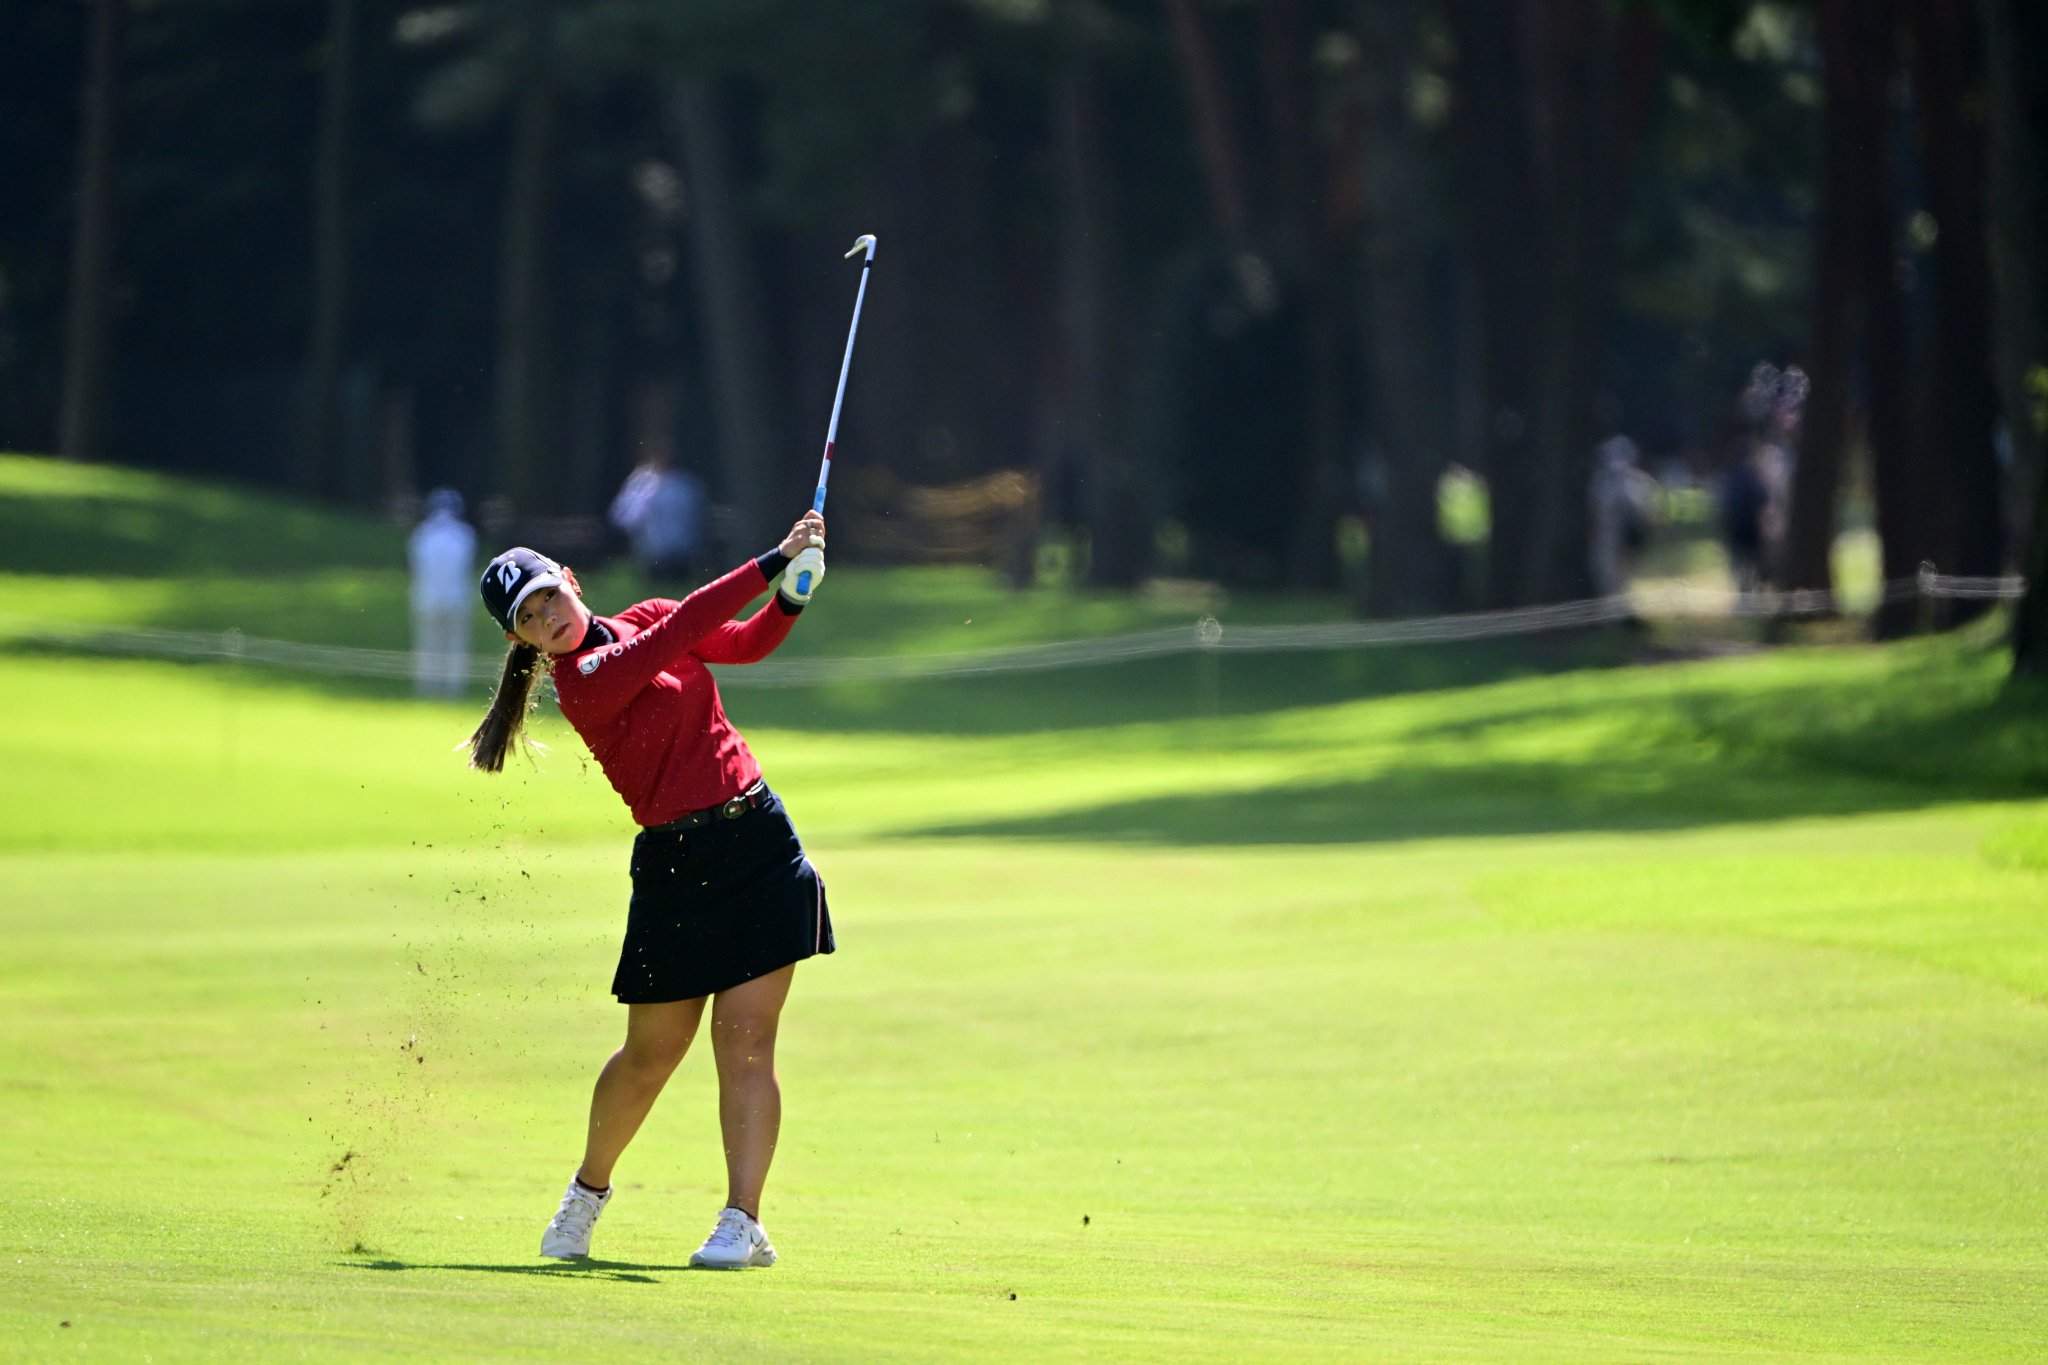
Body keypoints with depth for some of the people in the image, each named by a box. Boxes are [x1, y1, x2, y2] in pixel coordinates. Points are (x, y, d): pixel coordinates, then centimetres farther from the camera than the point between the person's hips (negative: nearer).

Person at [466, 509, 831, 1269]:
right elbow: (688, 624, -23)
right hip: (678, 861, -4)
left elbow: (747, 642, 17)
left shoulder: (644, 621, 7)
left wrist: (794, 595, -2)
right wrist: (775, 561, -21)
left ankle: (743, 1222, -5)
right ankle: (587, 1193, 33)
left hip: (759, 840, 4)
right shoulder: (584, 683, -15)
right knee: (650, 1055, 7)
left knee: (745, 1039, -5)